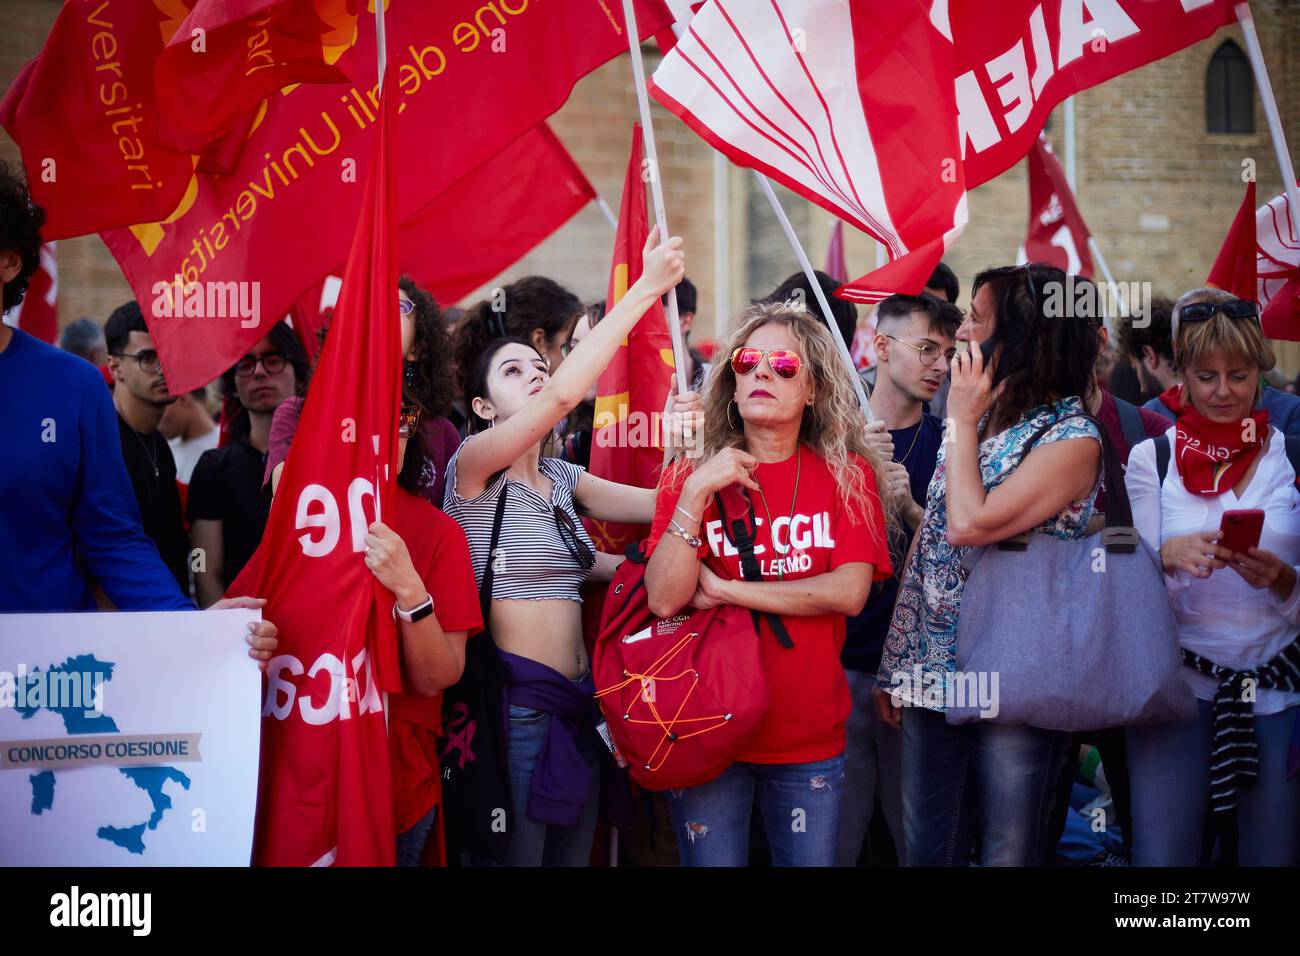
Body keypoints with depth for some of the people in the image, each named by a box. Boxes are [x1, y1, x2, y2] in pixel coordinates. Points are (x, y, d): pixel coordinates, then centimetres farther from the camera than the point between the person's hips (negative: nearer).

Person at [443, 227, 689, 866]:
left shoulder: (562, 478, 15)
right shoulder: (473, 464, -7)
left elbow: (662, 502, 5)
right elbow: (565, 393, -21)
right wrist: (646, 288, -20)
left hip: (576, 697, 7)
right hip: (511, 699, -7)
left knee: (572, 855, 12)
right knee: (514, 856, -5)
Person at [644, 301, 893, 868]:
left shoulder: (847, 475, 1)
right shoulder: (691, 476, 1)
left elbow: (849, 593, -13)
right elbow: (664, 600, -12)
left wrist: (726, 590, -13)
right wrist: (696, 493, -20)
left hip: (810, 736, 0)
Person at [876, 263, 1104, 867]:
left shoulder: (1073, 441, -12)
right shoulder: (976, 421, 11)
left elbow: (968, 525, -24)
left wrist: (963, 420, -11)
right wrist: (894, 669, 10)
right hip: (931, 680, 6)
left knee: (1007, 853, 3)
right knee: (927, 851, 10)